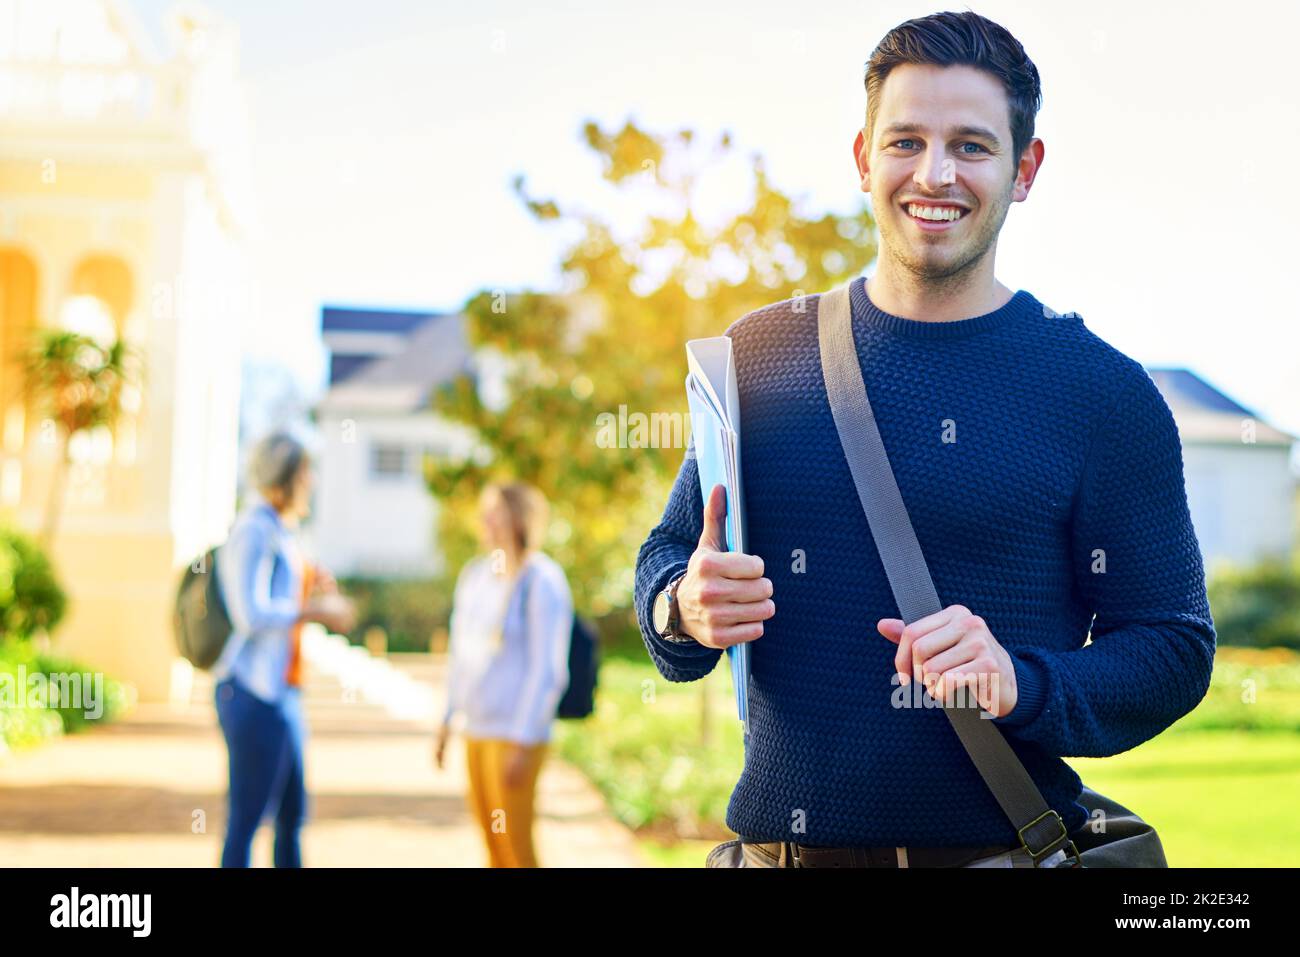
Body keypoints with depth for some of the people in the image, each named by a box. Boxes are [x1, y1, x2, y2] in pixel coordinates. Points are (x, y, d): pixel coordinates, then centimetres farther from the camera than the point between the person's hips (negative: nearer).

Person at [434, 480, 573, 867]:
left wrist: (523, 744, -16)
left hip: (515, 736, -7)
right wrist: (447, 720, 18)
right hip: (477, 731, 7)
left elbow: (548, 670, -15)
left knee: (516, 846, -5)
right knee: (493, 846, 12)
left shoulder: (541, 581, -12)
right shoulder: (474, 575, 10)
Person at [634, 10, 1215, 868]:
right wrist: (686, 612, -10)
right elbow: (668, 554, 13)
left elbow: (1175, 650, -3)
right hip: (778, 840, 3)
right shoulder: (761, 354, 4)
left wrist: (1022, 686, -21)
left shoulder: (1104, 391, -3)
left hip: (1002, 844, -2)